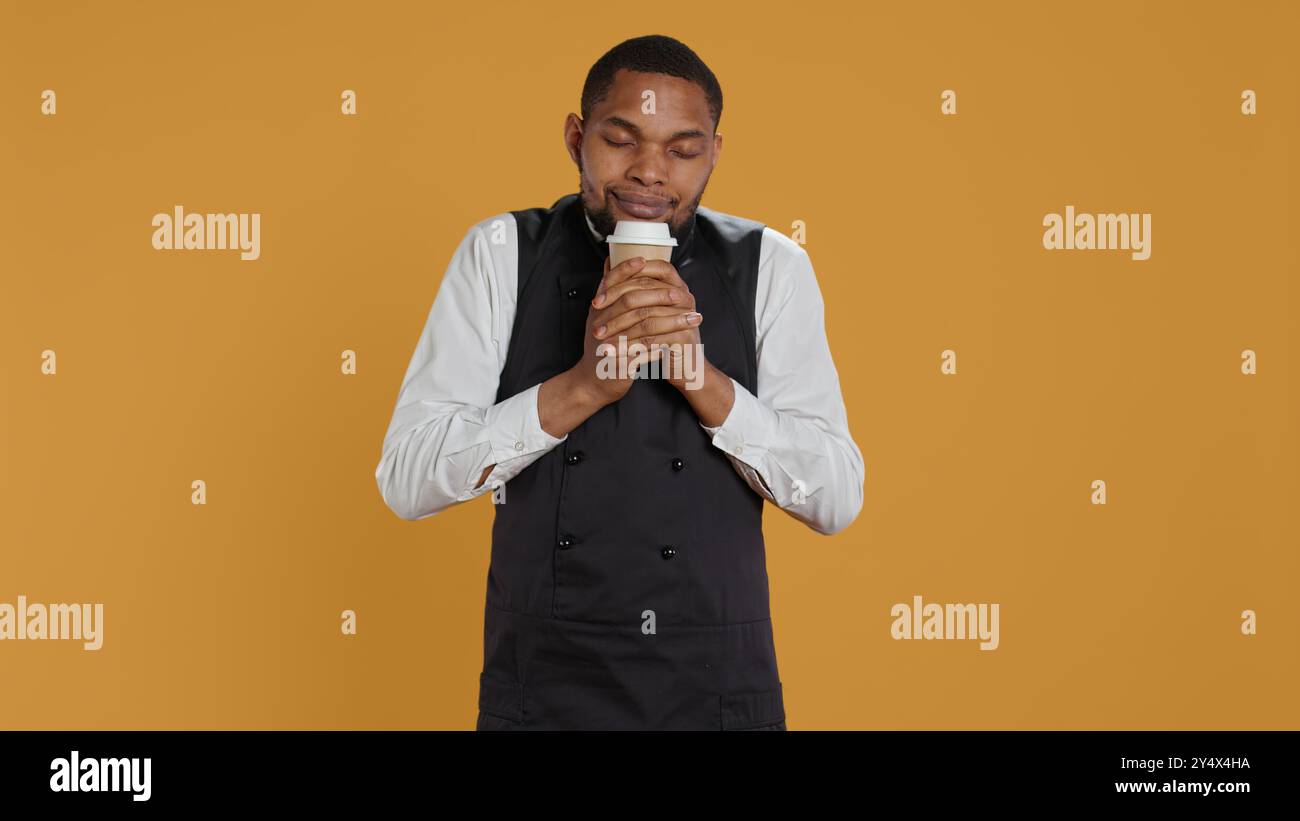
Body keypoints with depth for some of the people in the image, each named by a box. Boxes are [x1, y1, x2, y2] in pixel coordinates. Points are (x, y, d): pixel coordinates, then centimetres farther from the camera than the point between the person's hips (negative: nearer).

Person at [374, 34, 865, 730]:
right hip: (542, 687, 0)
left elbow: (835, 501, -6)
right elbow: (405, 481, -10)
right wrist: (582, 386, -21)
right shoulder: (500, 254, -2)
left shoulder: (770, 267, -1)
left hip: (718, 690, 0)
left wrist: (703, 378, -19)